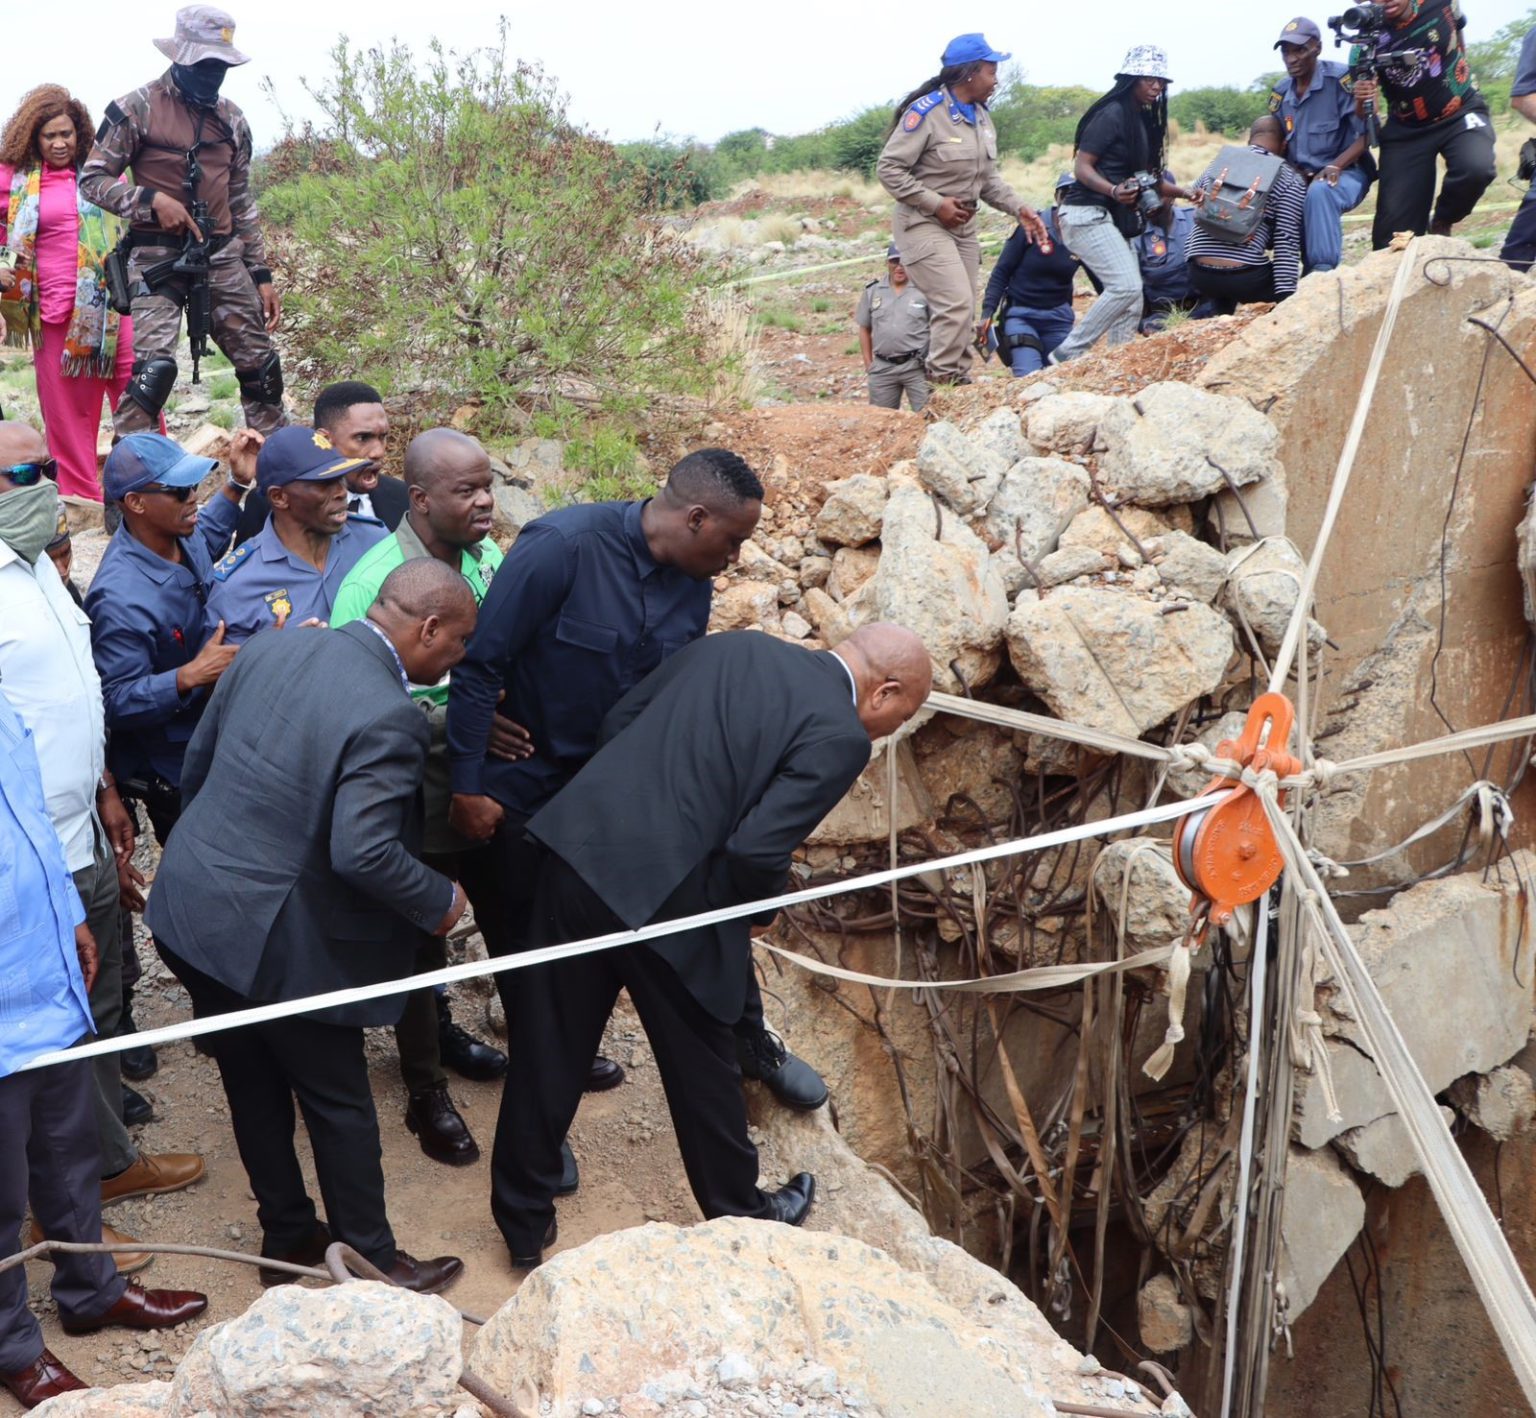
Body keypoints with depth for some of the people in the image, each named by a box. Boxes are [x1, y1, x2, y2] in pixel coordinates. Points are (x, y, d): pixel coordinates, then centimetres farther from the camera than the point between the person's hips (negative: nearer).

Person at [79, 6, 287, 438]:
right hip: (158, 256, -5)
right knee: (154, 365, -22)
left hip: (223, 257, 5)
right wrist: (153, 200, -19)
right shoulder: (136, 108, -6)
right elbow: (91, 180, -3)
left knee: (261, 365, 8)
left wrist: (261, 274, 13)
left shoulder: (232, 120, 11)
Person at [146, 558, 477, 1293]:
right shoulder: (388, 717, -24)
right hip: (275, 941, -8)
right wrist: (441, 901, -13)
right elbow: (363, 853, -30)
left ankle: (288, 1233, 40)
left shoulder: (268, 649, 1)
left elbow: (196, 764, 10)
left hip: (188, 909, 8)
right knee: (339, 1103, 12)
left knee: (254, 1086, 23)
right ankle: (373, 1261, 28)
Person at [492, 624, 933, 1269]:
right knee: (701, 1067, 18)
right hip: (663, 896, -5)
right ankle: (739, 1215, 40)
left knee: (547, 1052, 17)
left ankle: (524, 1225, 32)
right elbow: (756, 852, -16)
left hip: (579, 849, 6)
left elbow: (618, 719, 15)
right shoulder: (840, 736, -7)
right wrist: (762, 903, 5)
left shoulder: (730, 645, 13)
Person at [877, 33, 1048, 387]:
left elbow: (988, 178, 15)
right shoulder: (926, 112, -16)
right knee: (956, 304, -17)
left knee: (964, 311, 9)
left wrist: (1018, 209, -1)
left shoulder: (981, 116, 9)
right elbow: (888, 168, -17)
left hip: (963, 226, 8)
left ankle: (957, 385, 17)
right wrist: (936, 204, -20)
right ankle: (942, 383, -7)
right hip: (923, 225, -8)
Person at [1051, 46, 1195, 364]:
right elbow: (1081, 168, -16)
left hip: (1112, 218, 10)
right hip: (1087, 215, -10)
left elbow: (1148, 178, 20)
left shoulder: (1144, 119, 15)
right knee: (1126, 286, -22)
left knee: (1131, 303, 7)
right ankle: (1067, 355, -16)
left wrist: (1188, 193, 14)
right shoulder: (1112, 114, -11)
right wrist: (1113, 191, -33)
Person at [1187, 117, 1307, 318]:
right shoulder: (1290, 180, 1)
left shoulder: (1217, 164, 14)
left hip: (1199, 274, 5)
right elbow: (1287, 243, -7)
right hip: (1245, 278, -5)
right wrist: (1286, 298, -8)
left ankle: (1212, 306, 11)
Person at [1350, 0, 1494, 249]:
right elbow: (1365, 116, -9)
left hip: (1461, 114, 0)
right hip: (1406, 131, 0)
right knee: (1394, 228, -7)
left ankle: (1441, 223, -2)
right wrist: (1362, 99, -31)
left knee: (1476, 169, -31)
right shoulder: (1367, 43, -14)